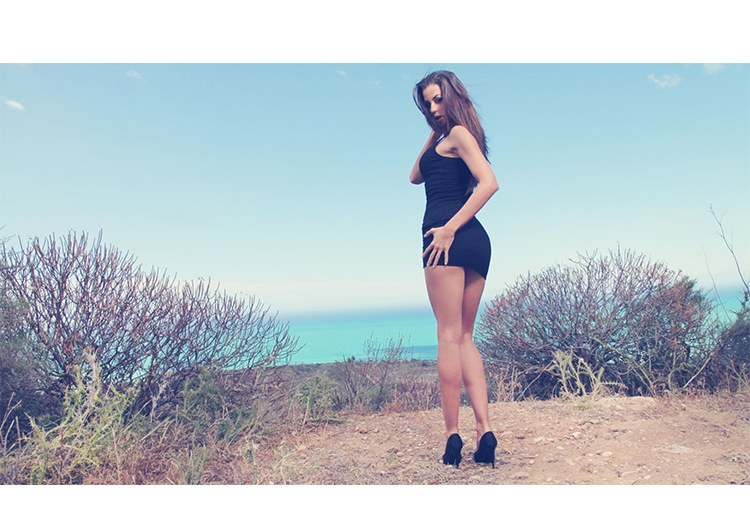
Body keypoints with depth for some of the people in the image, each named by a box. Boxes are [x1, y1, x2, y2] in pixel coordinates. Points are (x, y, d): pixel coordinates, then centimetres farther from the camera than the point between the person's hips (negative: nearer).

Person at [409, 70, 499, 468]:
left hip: (449, 236, -9)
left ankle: (453, 435, -3)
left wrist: (450, 228, -19)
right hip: (476, 241, 9)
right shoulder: (445, 140, 27)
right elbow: (415, 176, 33)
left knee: (449, 335, -7)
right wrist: (433, 135, 25)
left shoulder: (459, 131, 1)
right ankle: (485, 430, 3)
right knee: (464, 337, 8)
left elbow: (489, 182, -14)